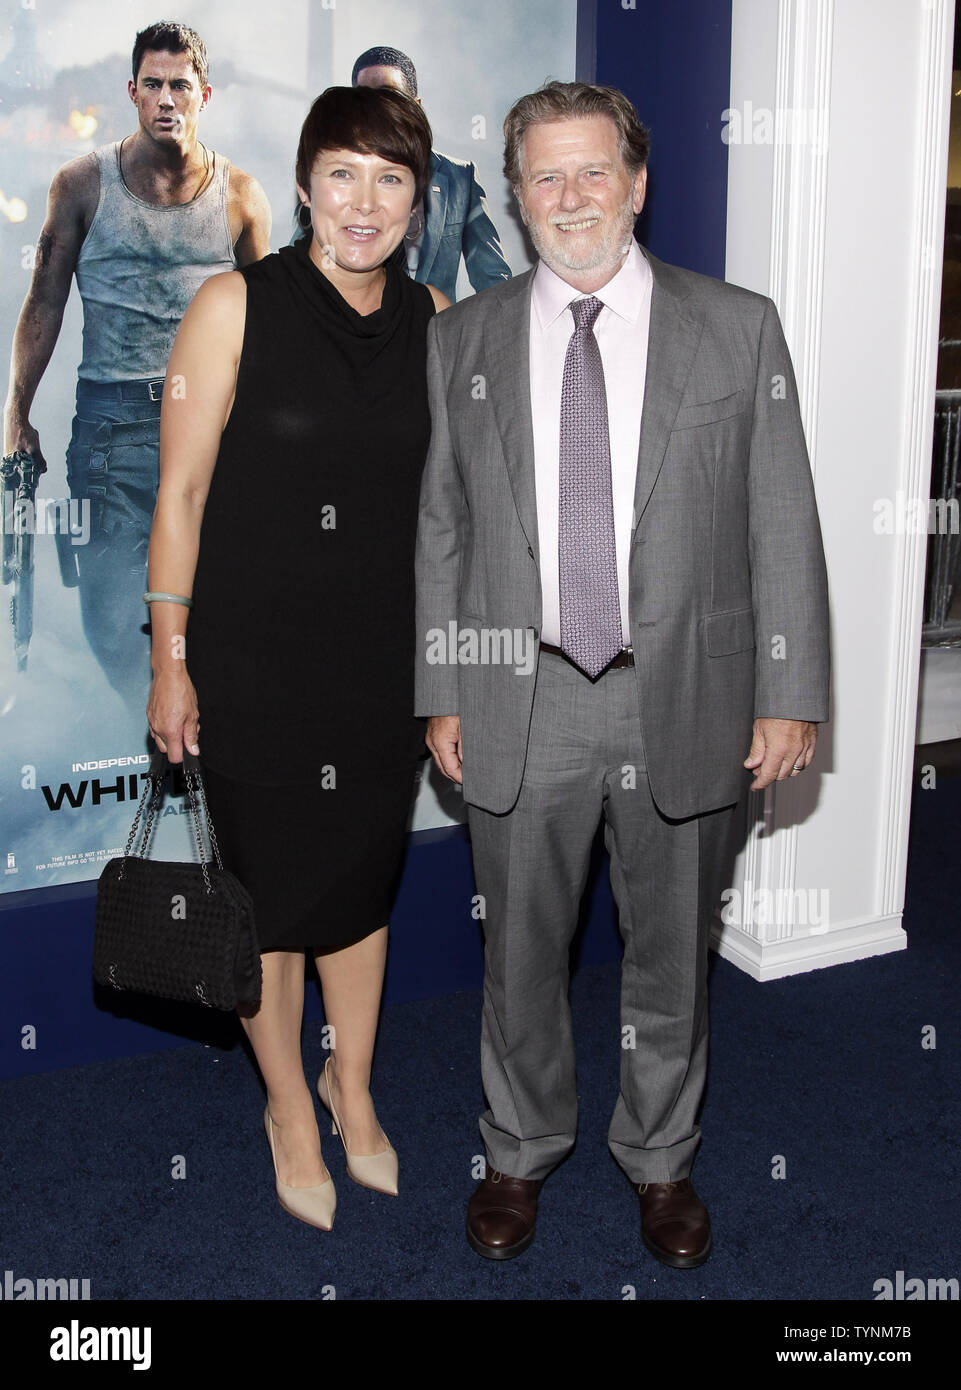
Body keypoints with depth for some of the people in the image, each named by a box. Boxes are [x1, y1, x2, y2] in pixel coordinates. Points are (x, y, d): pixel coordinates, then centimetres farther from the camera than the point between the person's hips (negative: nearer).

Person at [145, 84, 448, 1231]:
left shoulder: (432, 320, 3)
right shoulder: (236, 306, -9)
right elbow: (181, 491, -8)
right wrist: (171, 660, -9)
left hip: (385, 658, 4)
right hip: (253, 661, -3)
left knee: (364, 876, 17)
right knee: (271, 890, 10)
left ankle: (352, 1086, 41)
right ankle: (290, 1106, 34)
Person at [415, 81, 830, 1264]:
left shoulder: (738, 327, 0)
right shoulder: (462, 340, 4)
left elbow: (782, 524, -2)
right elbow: (440, 529, 6)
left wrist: (791, 695, -5)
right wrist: (441, 692, 3)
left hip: (684, 700, 0)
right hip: (520, 703, 1)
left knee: (670, 952, 15)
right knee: (521, 950, 14)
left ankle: (661, 1159, 38)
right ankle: (520, 1153, 38)